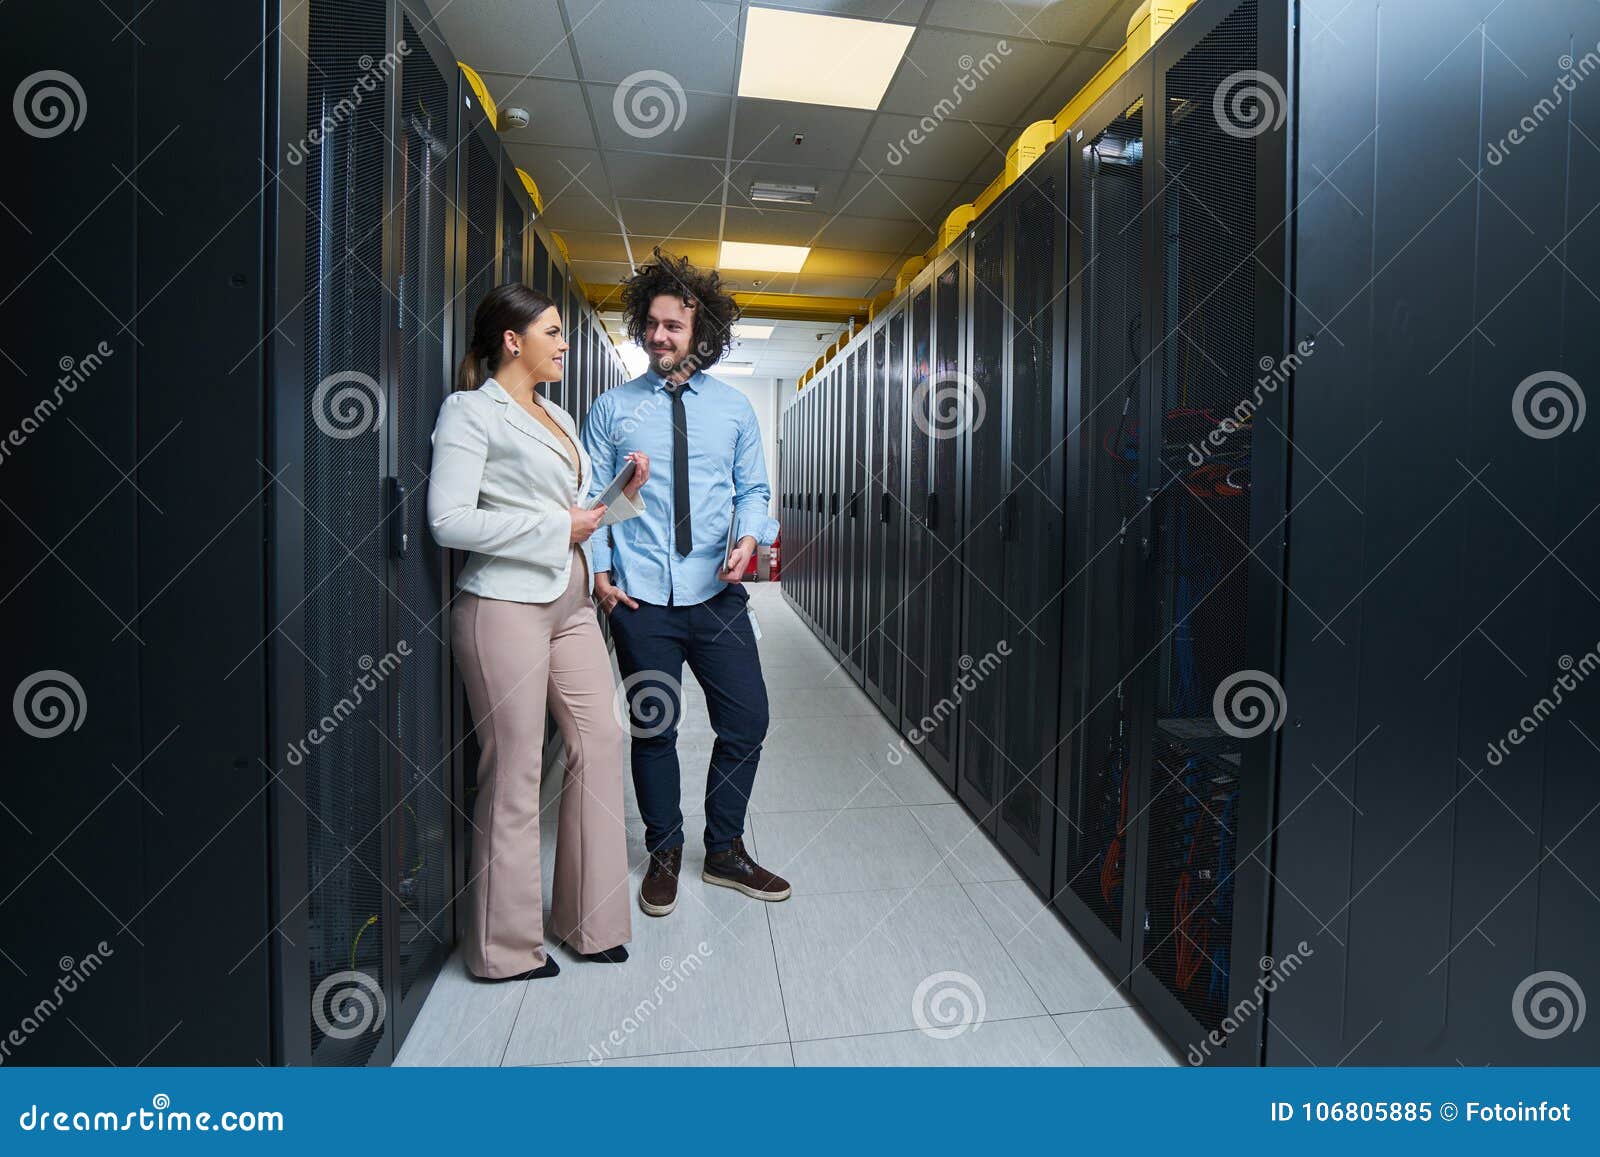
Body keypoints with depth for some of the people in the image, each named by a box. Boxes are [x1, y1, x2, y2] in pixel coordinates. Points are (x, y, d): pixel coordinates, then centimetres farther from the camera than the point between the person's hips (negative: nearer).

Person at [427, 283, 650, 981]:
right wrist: (557, 527, -13)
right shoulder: (470, 411, -4)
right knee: (515, 771, -1)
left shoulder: (557, 417, 20)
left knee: (600, 740, 6)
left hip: (571, 601, 8)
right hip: (506, 604, -8)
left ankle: (589, 919, 22)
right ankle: (506, 948, 17)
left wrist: (623, 496, 5)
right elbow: (450, 521, -15)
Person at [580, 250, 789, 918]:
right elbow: (591, 498, 4)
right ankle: (664, 856, 31)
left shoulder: (734, 408, 8)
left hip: (717, 595, 2)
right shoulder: (612, 408, 5)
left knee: (746, 721, 4)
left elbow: (753, 489, 8)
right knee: (653, 731, 10)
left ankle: (725, 852, 28)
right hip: (641, 600, -1)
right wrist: (600, 572, -7)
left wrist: (750, 537, -12)